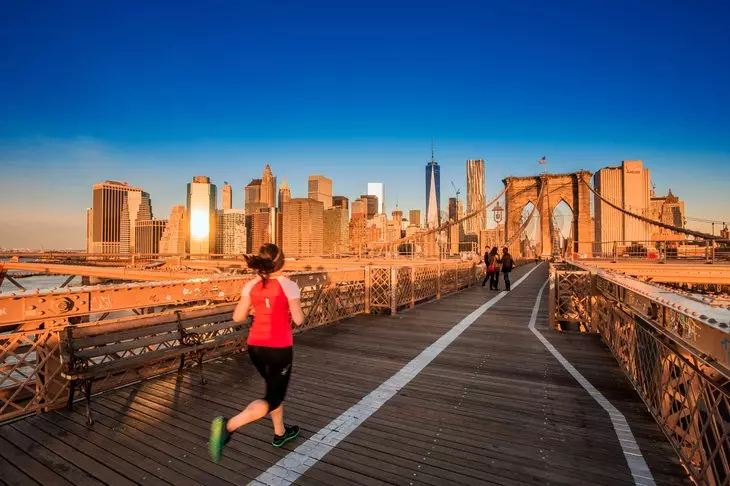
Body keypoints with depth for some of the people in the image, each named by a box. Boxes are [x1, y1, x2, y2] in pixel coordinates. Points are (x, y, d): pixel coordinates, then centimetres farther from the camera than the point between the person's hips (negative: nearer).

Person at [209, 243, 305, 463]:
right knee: (273, 398, 6)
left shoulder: (251, 286, -2)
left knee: (275, 388, 26)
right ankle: (228, 425, -15)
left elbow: (238, 317, 1)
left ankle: (280, 432, 40)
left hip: (255, 347, 6)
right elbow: (298, 320, -14)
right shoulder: (288, 286, -14)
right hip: (279, 349, -6)